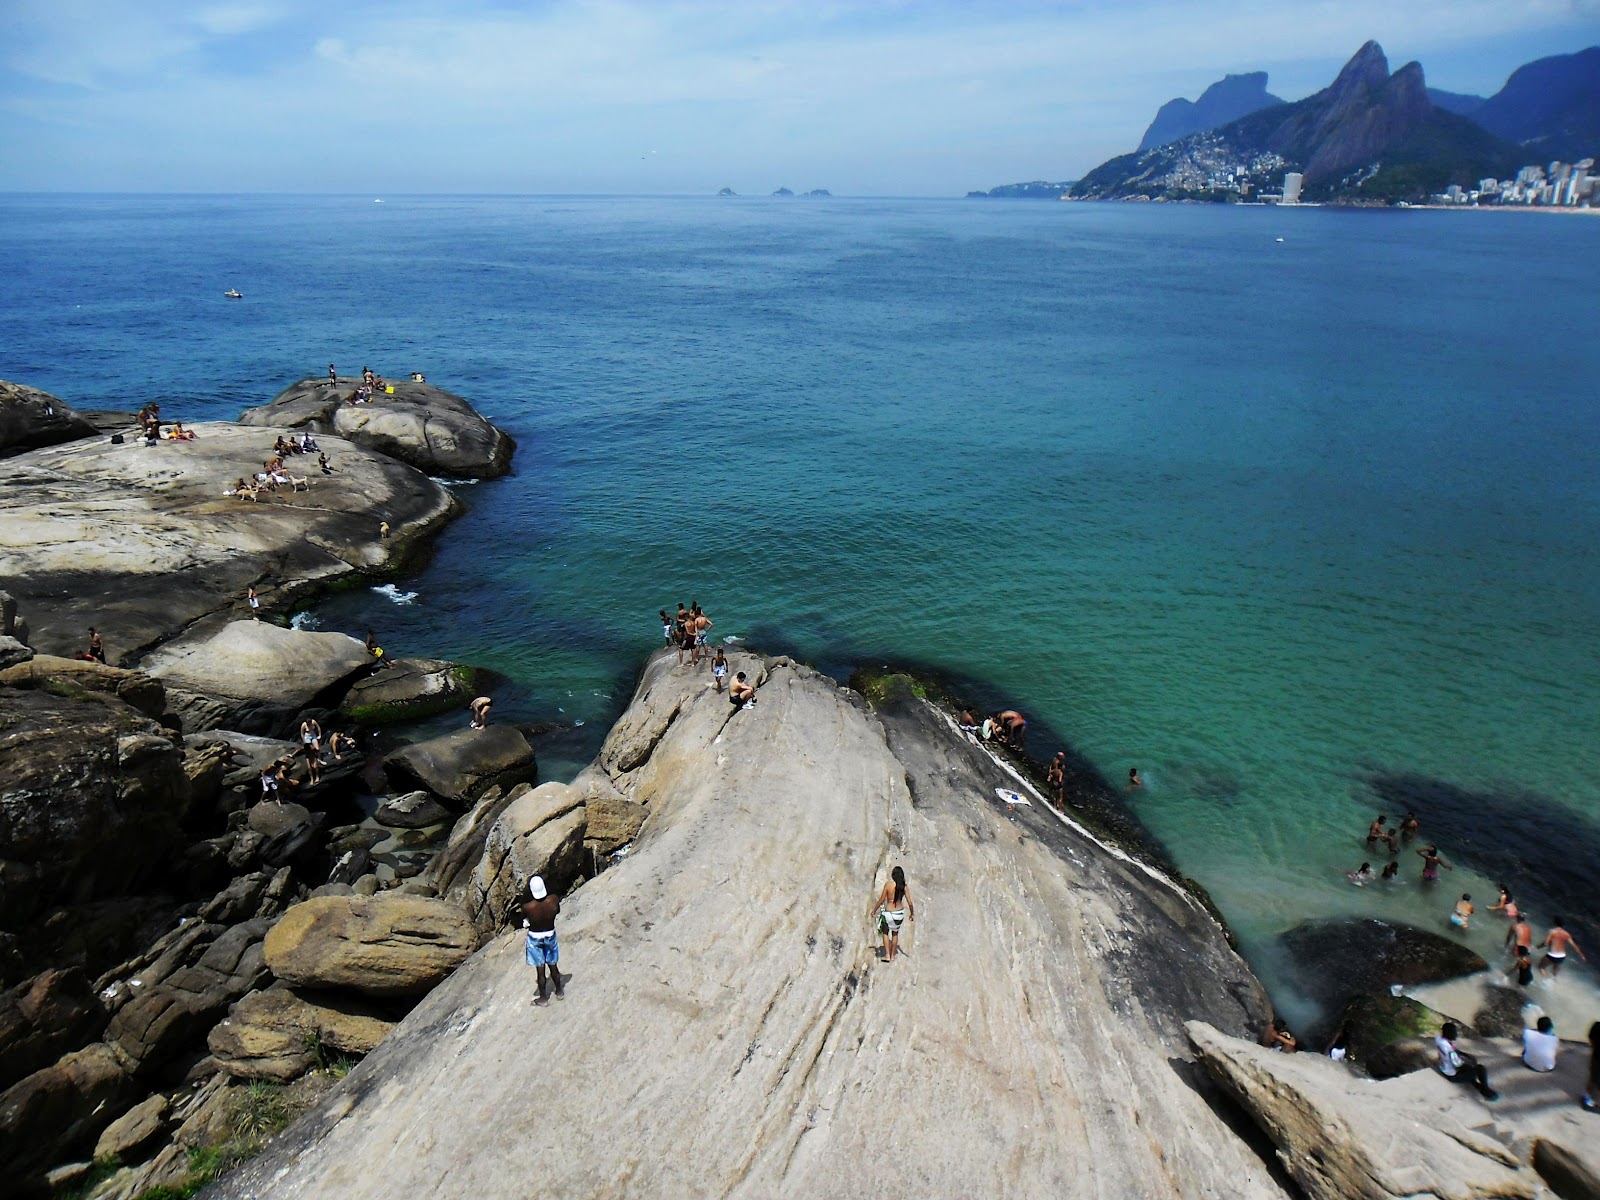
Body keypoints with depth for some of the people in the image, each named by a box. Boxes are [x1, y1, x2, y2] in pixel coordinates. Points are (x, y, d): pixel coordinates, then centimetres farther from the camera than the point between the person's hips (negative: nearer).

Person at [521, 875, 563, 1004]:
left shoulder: (527, 907, -30)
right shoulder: (553, 900, -24)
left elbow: (525, 924, -11)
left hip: (535, 938, -2)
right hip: (550, 936, 2)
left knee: (541, 970, 15)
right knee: (553, 967, 23)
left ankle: (543, 998, 33)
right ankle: (559, 992, 42)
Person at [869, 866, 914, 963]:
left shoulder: (888, 885, -15)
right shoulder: (904, 887, -7)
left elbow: (881, 900, -10)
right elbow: (910, 903, -5)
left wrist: (874, 910, 4)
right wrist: (912, 913, 13)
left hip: (889, 912, -3)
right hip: (900, 912, 3)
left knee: (885, 932, 21)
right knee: (895, 933, 26)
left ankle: (887, 955, 16)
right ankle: (892, 956, 31)